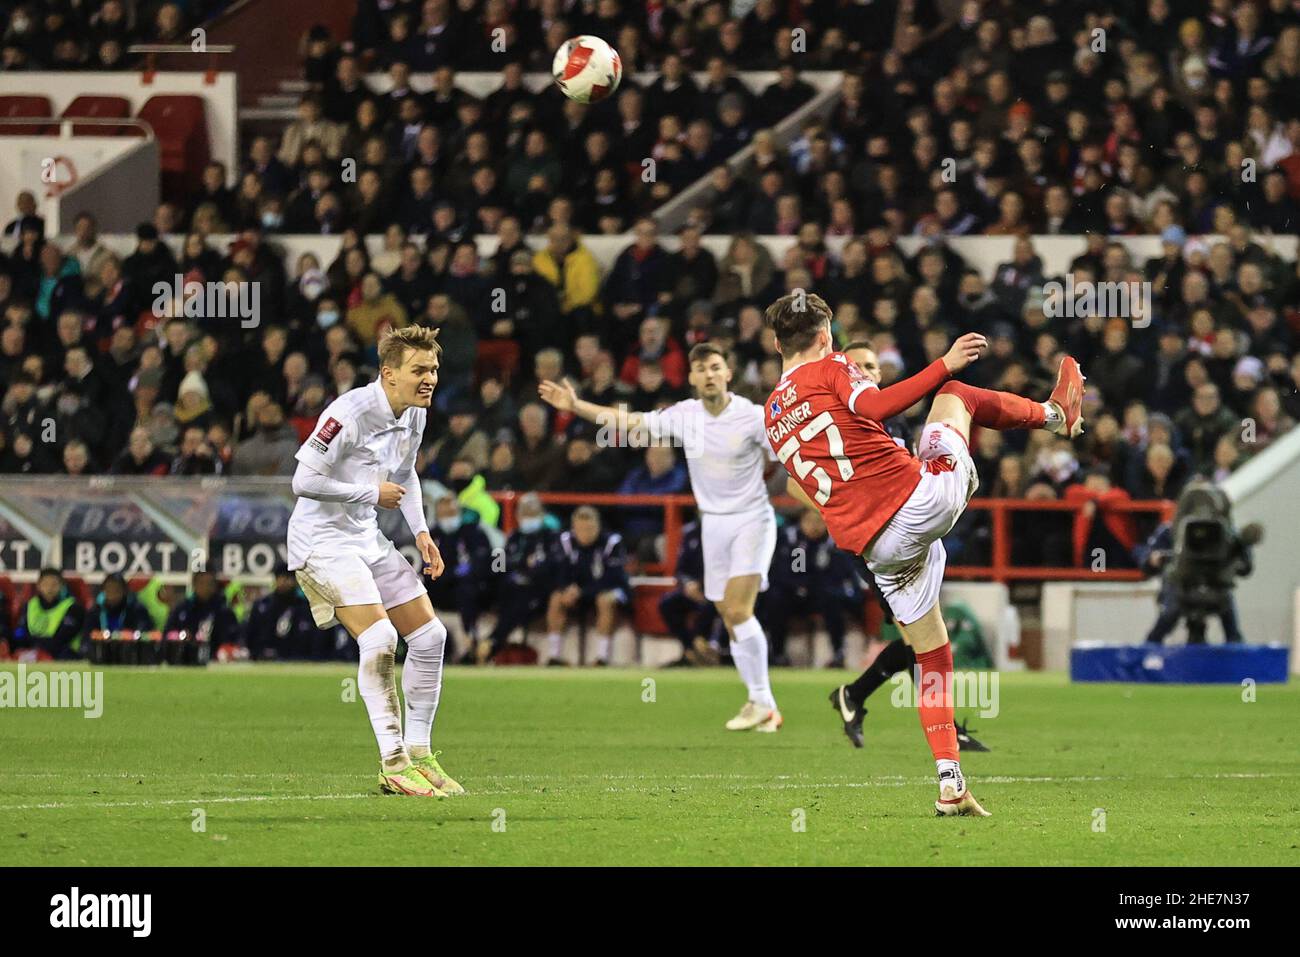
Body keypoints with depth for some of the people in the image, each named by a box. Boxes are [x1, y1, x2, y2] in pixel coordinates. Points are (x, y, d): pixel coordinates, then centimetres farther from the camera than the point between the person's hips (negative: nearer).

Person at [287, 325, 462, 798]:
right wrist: (372, 493, -18)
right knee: (380, 638, -22)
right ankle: (393, 763, -16)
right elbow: (304, 480, -26)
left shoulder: (415, 414, 4)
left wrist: (421, 532, 10)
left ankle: (418, 755, 14)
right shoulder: (350, 413, -23)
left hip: (367, 537, 9)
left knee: (429, 635, 5)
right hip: (322, 540, -9)